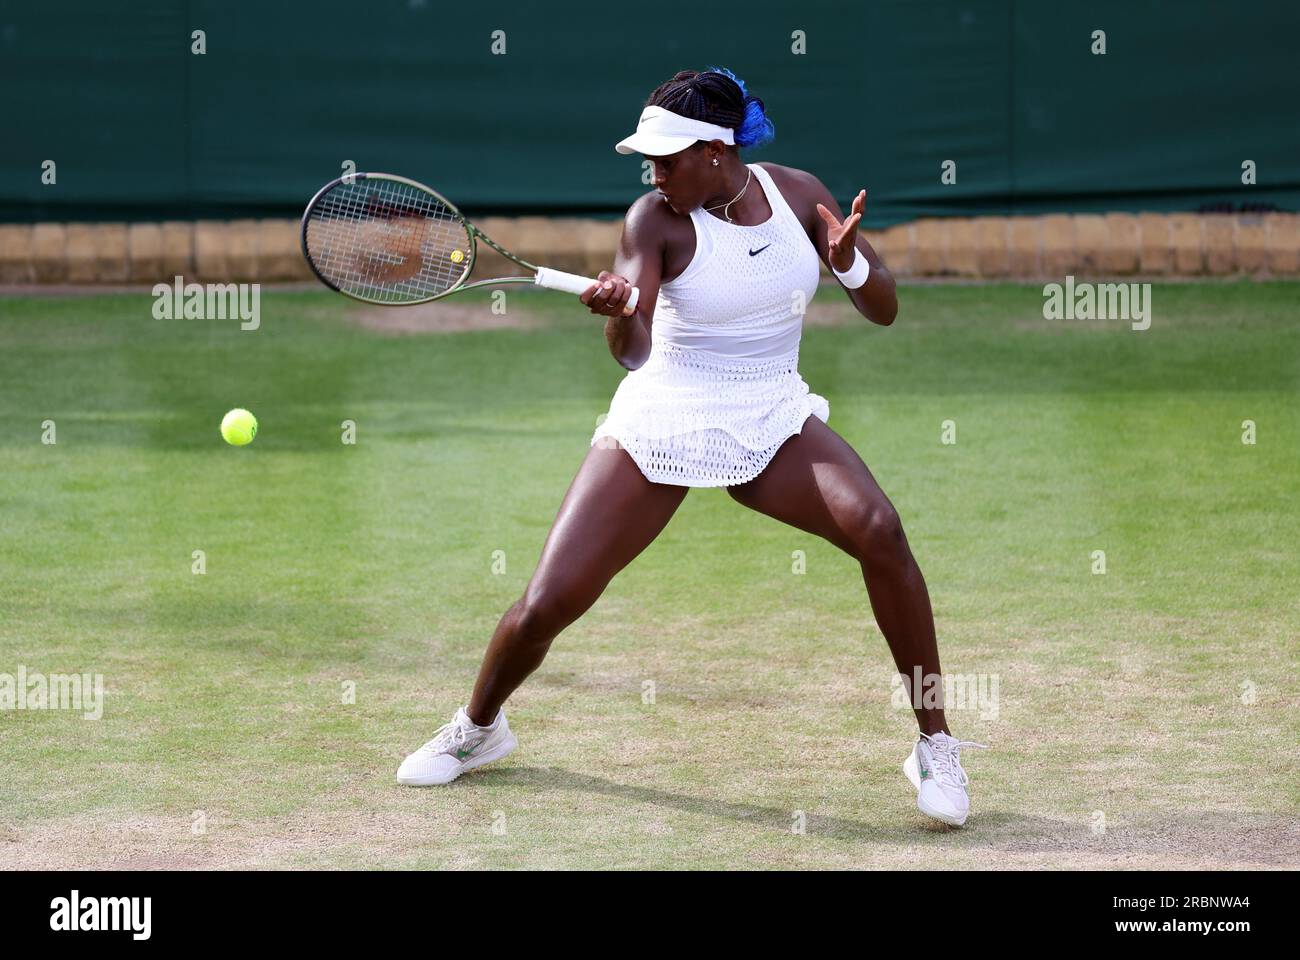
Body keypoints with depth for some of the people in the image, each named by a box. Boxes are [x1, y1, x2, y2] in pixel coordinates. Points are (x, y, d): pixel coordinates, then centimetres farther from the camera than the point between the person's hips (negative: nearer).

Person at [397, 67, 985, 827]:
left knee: (879, 530, -27)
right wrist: (618, 312, -47)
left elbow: (885, 311, -1)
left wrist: (847, 258, -22)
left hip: (772, 421, 1)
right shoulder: (655, 220, -13)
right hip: (661, 424, -1)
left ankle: (936, 747, -14)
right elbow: (633, 353, -24)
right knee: (547, 603, -7)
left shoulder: (799, 194, -5)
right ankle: (479, 728, 27)